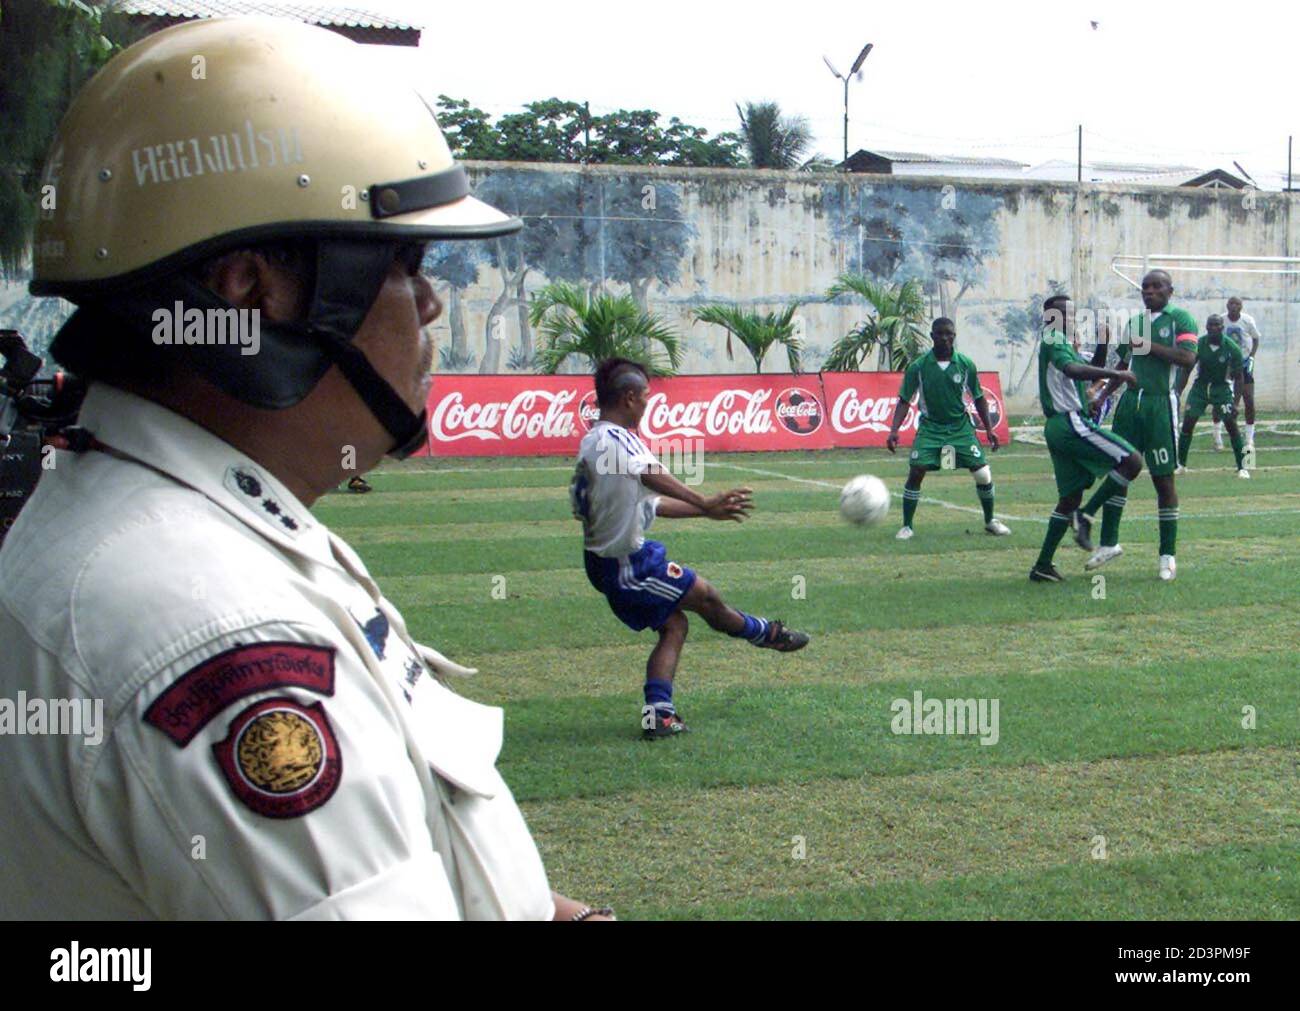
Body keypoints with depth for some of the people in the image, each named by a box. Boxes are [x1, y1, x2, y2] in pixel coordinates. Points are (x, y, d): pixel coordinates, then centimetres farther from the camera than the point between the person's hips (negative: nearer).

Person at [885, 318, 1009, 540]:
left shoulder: (965, 365, -4)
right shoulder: (918, 367, -8)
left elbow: (978, 399, 7)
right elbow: (904, 401, -4)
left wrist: (989, 429, 4)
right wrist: (894, 430, -15)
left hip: (960, 427, 1)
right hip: (930, 428, -1)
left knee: (983, 474, -5)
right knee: (916, 472, -16)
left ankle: (990, 521, 18)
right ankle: (906, 526, -2)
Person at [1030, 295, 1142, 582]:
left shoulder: (1062, 342, 24)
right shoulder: (1054, 340, -7)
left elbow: (1086, 374, 33)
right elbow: (1072, 370, -27)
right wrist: (1115, 374, -30)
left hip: (1057, 427, 10)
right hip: (1071, 421, -10)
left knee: (1071, 496, 12)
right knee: (1131, 461, -14)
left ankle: (1042, 566, 11)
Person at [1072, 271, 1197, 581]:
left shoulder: (1180, 318, -3)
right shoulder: (1134, 322, 16)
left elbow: (1188, 358, -17)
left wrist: (1150, 346, -18)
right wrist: (1102, 396, 16)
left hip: (1160, 404, -5)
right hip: (1130, 401, 6)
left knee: (1163, 479, -1)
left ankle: (1168, 556, 6)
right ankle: (1109, 544, 14)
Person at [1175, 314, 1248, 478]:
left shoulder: (1232, 348, -18)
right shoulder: (1198, 345, -15)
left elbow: (1238, 378, -10)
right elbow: (1185, 371, -6)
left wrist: (1235, 403, -16)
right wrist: (1177, 395, -12)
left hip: (1222, 386, -1)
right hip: (1200, 386, 1)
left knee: (1231, 423, -12)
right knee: (1188, 422, -5)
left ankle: (1242, 467, -4)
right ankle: (1181, 465, 9)